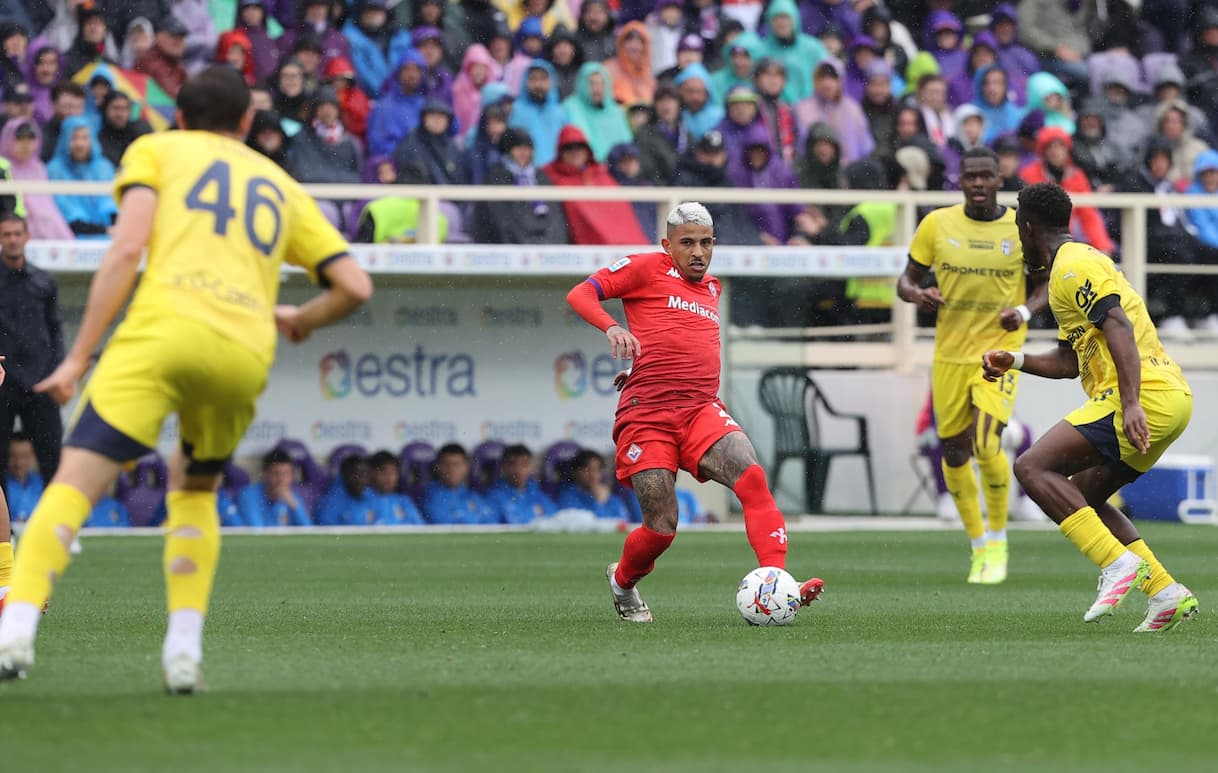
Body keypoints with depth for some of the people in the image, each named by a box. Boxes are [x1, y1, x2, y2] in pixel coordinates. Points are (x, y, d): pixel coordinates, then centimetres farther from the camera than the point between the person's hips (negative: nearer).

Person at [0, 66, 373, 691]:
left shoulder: (154, 150, 19)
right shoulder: (283, 187, 30)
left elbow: (126, 249, 3)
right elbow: (355, 286, 23)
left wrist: (78, 357, 1)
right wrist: (299, 322, 43)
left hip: (163, 331, -4)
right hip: (246, 355, 4)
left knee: (74, 483, -10)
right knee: (194, 489, 26)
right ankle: (184, 650, 9)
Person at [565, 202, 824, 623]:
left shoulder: (712, 288, 25)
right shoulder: (647, 268, 6)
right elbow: (579, 295, -1)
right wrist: (610, 327, -19)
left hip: (702, 410, 5)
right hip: (647, 414, -5)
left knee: (751, 475, -25)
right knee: (661, 528, -8)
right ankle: (622, 581, 26)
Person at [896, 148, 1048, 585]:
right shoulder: (937, 225, -1)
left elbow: (1044, 285, 7)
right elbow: (906, 280, 7)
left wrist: (1025, 311, -14)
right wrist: (916, 294, -17)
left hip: (1000, 349, -3)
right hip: (949, 353, 3)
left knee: (986, 444, -20)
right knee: (954, 452, 7)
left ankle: (998, 540, 2)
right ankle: (979, 547, 26)